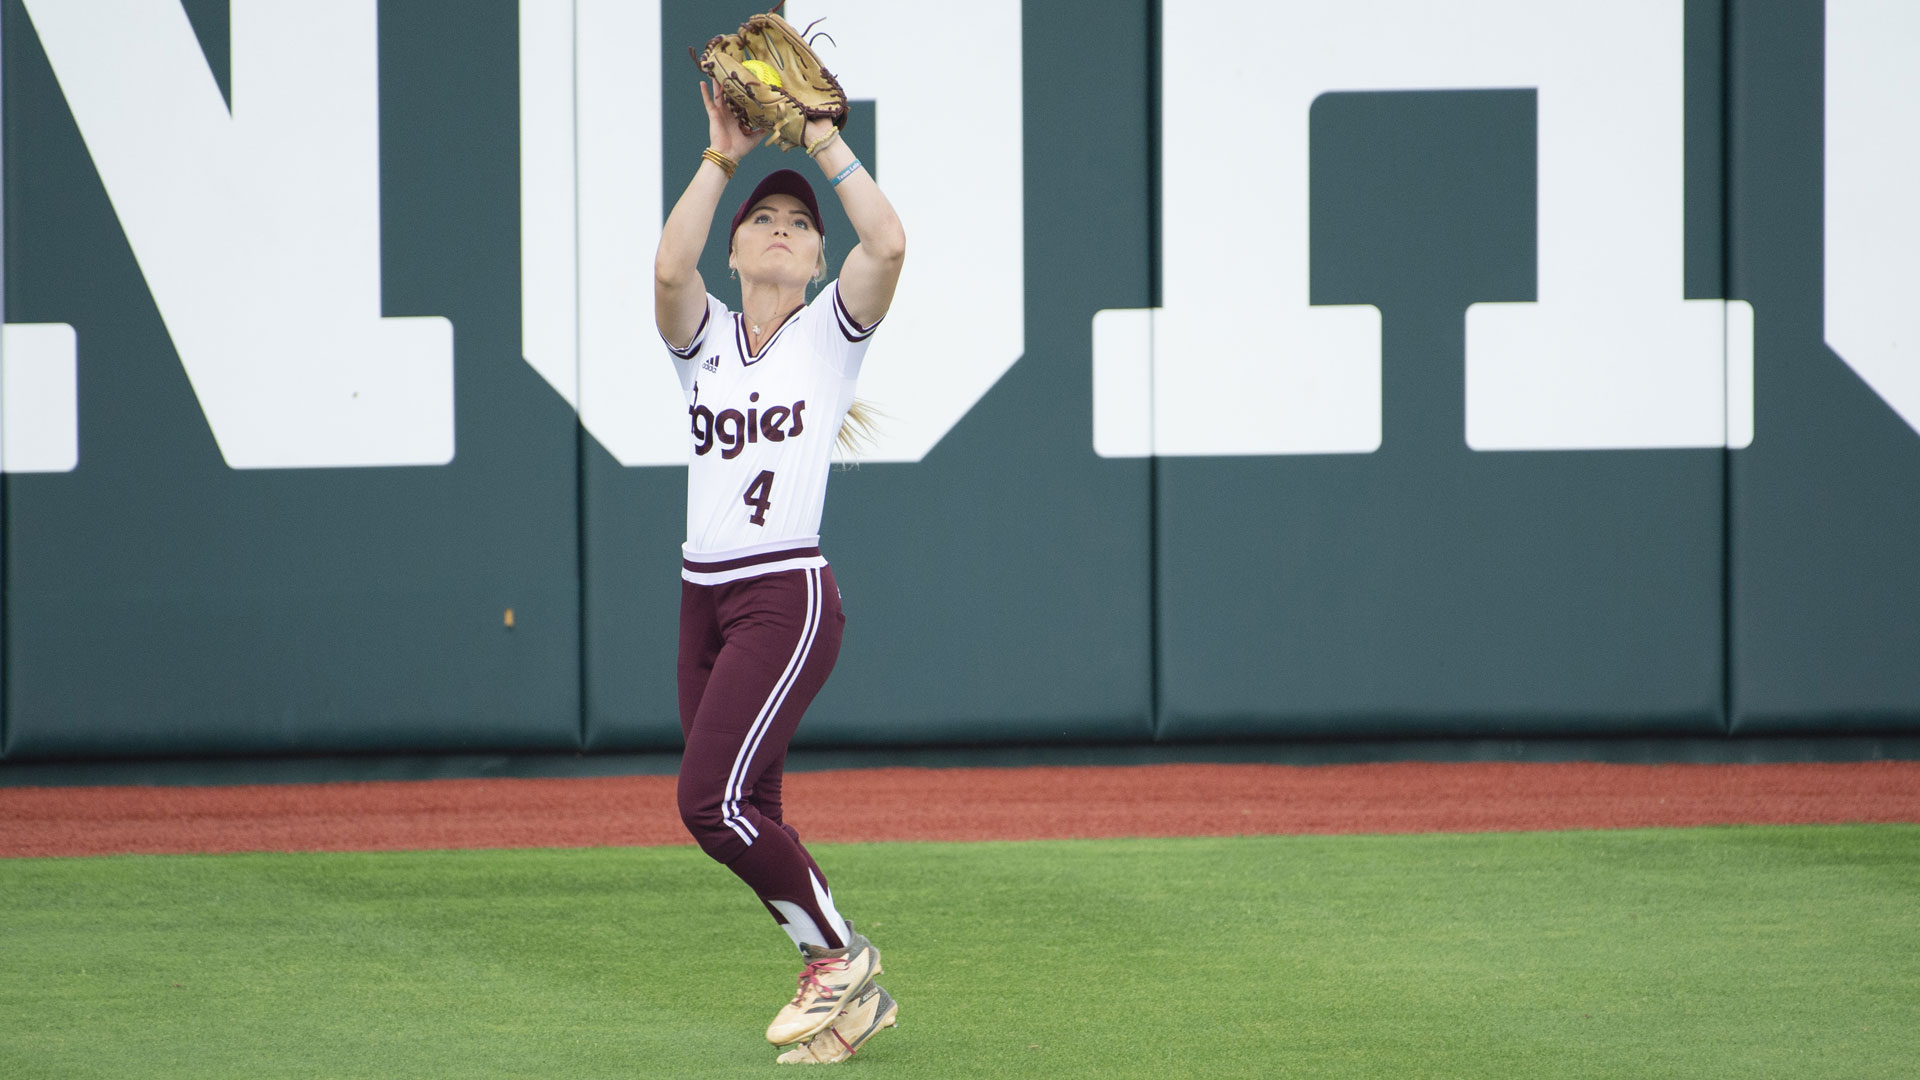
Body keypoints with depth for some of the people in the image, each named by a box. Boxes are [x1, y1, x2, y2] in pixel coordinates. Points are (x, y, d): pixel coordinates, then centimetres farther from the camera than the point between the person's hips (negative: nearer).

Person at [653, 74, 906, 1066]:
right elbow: (668, 266, -11)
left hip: (788, 594, -6)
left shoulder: (830, 331, 3)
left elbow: (888, 243, -16)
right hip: (706, 600, 6)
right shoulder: (704, 336, 11)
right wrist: (721, 157, -11)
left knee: (711, 800, -16)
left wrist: (825, 143, -9)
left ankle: (840, 955, -1)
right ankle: (841, 990, 18)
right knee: (741, 815, 7)